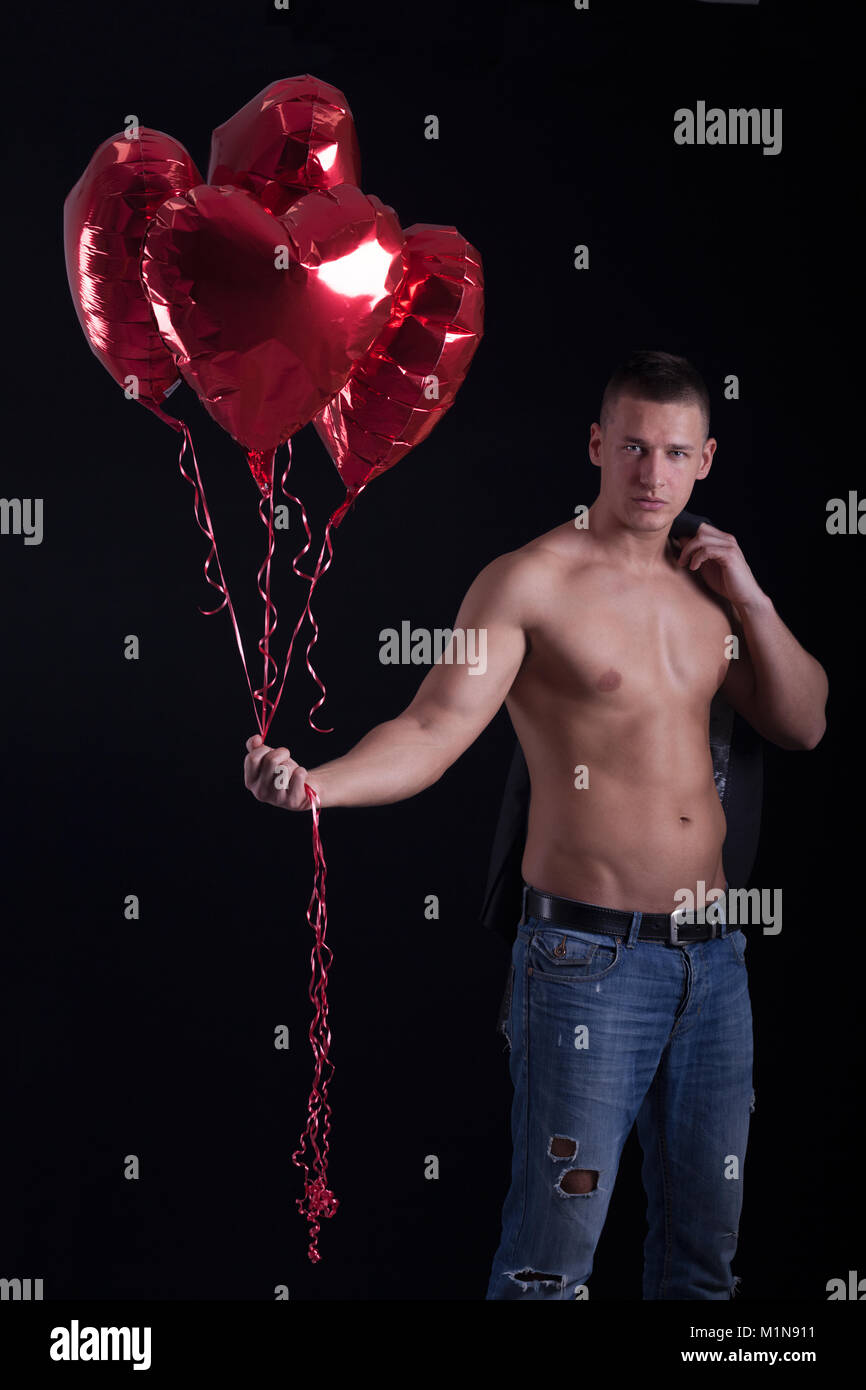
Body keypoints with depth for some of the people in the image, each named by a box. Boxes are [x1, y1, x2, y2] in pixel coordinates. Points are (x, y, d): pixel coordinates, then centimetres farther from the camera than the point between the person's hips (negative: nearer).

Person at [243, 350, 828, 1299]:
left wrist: (749, 598, 1)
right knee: (554, 1251, -4)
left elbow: (803, 727, 14)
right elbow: (433, 729, -17)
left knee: (705, 1240, 15)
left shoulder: (706, 581, 12)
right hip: (588, 954, -6)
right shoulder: (530, 582, -7)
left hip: (711, 947, 6)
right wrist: (315, 782, -34)